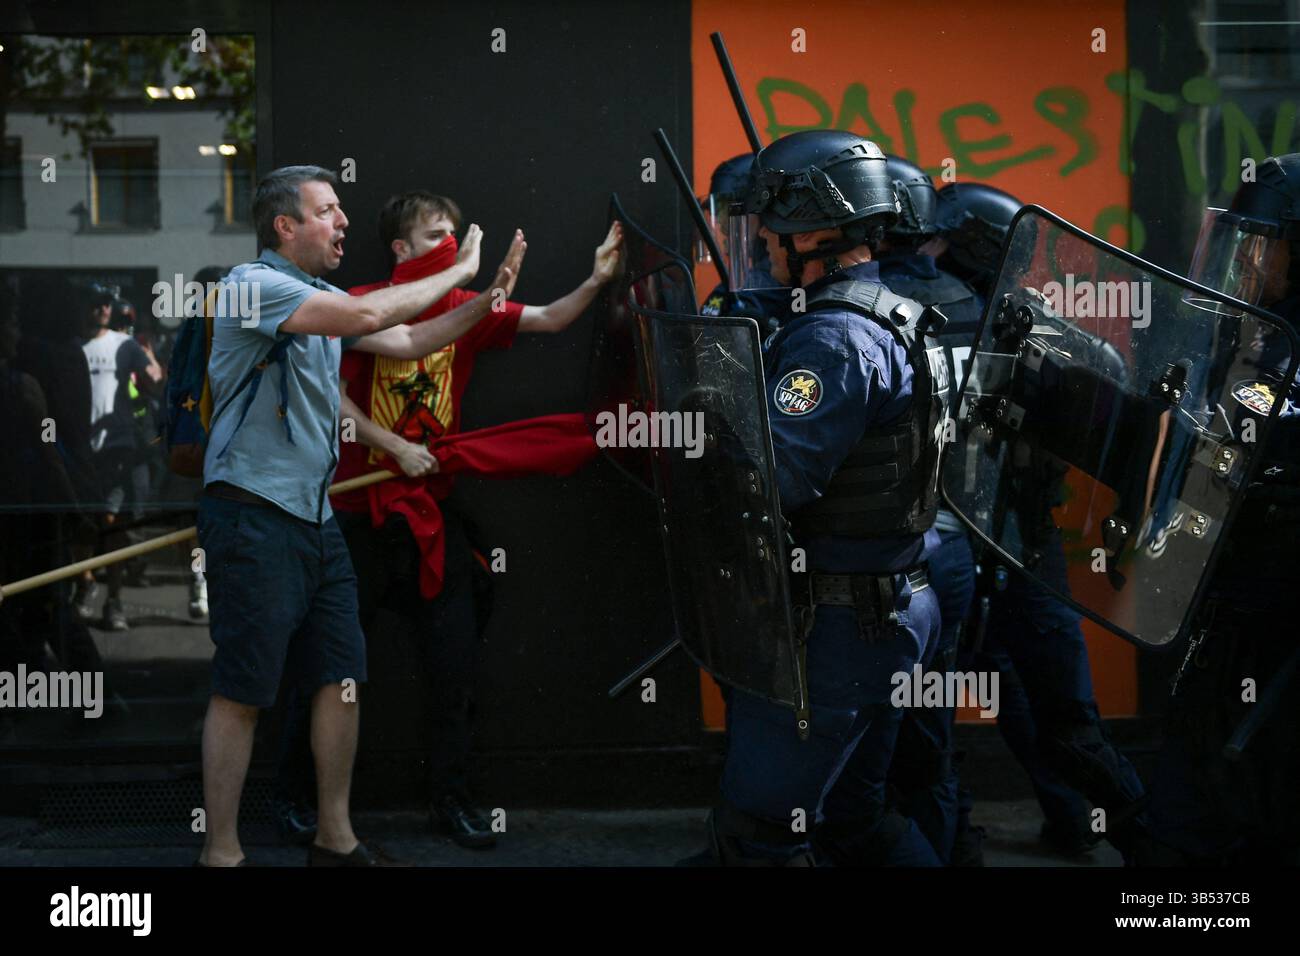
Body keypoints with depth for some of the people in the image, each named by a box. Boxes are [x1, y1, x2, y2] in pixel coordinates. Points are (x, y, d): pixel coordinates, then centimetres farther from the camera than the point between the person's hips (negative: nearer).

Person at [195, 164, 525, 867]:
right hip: (252, 515, -9)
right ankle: (221, 852, 4)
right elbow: (368, 316, -22)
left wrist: (488, 298, 7)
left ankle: (335, 840, 19)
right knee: (242, 691, -5)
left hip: (315, 518, 9)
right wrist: (458, 273, -12)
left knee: (342, 677, 9)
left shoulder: (322, 300, 16)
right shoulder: (252, 284, -11)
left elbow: (407, 342, 18)